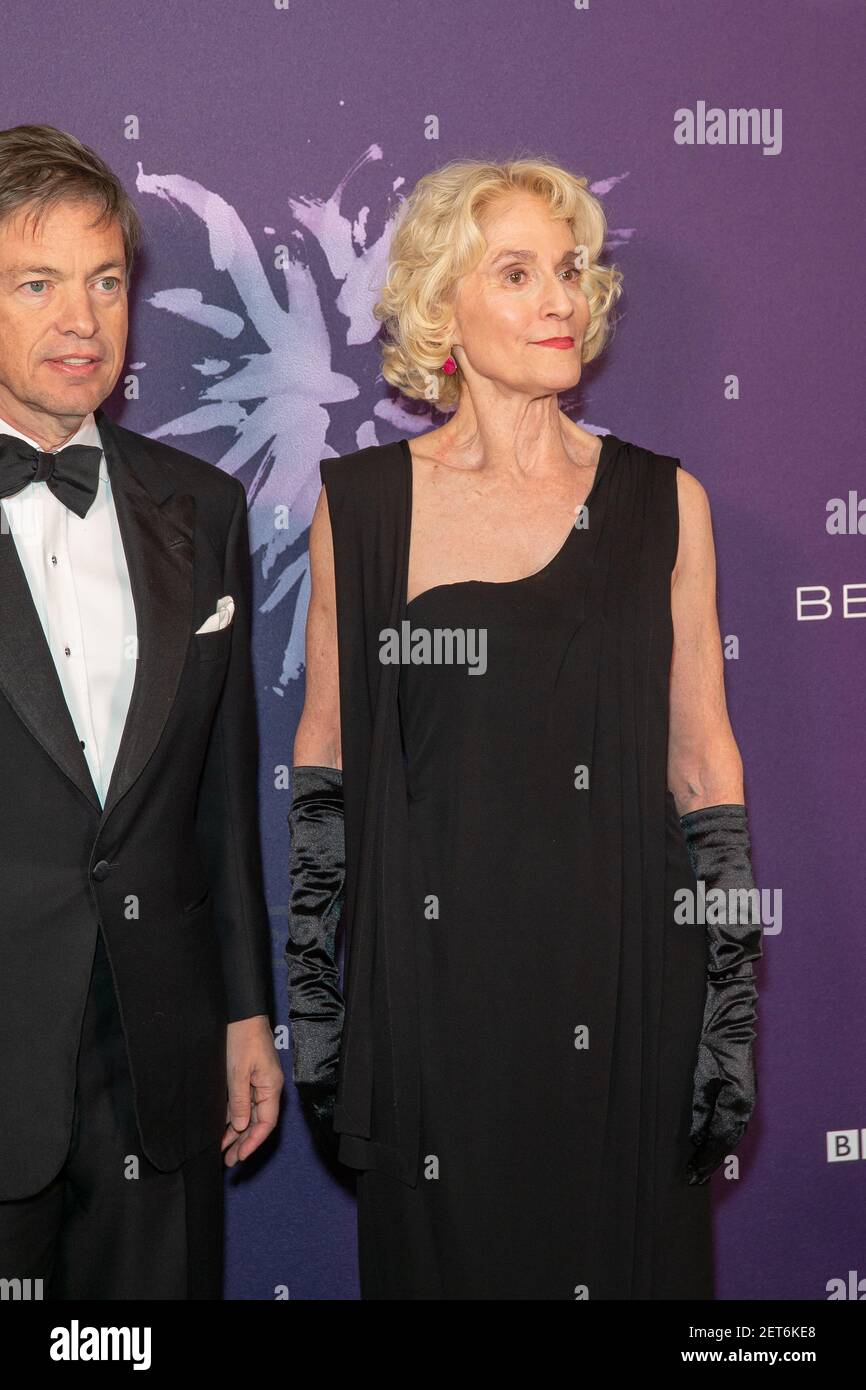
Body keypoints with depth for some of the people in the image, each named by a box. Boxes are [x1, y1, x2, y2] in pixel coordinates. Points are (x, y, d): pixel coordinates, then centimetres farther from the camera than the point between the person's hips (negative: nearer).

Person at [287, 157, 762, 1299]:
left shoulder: (663, 502, 1)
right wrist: (311, 1003, 1)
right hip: (428, 980, 0)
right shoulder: (361, 502, 0)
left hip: (621, 981, 1)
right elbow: (323, 755, 5)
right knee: (438, 1258, 13)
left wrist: (731, 1019, -1)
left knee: (628, 1256, 12)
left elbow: (701, 766, 3)